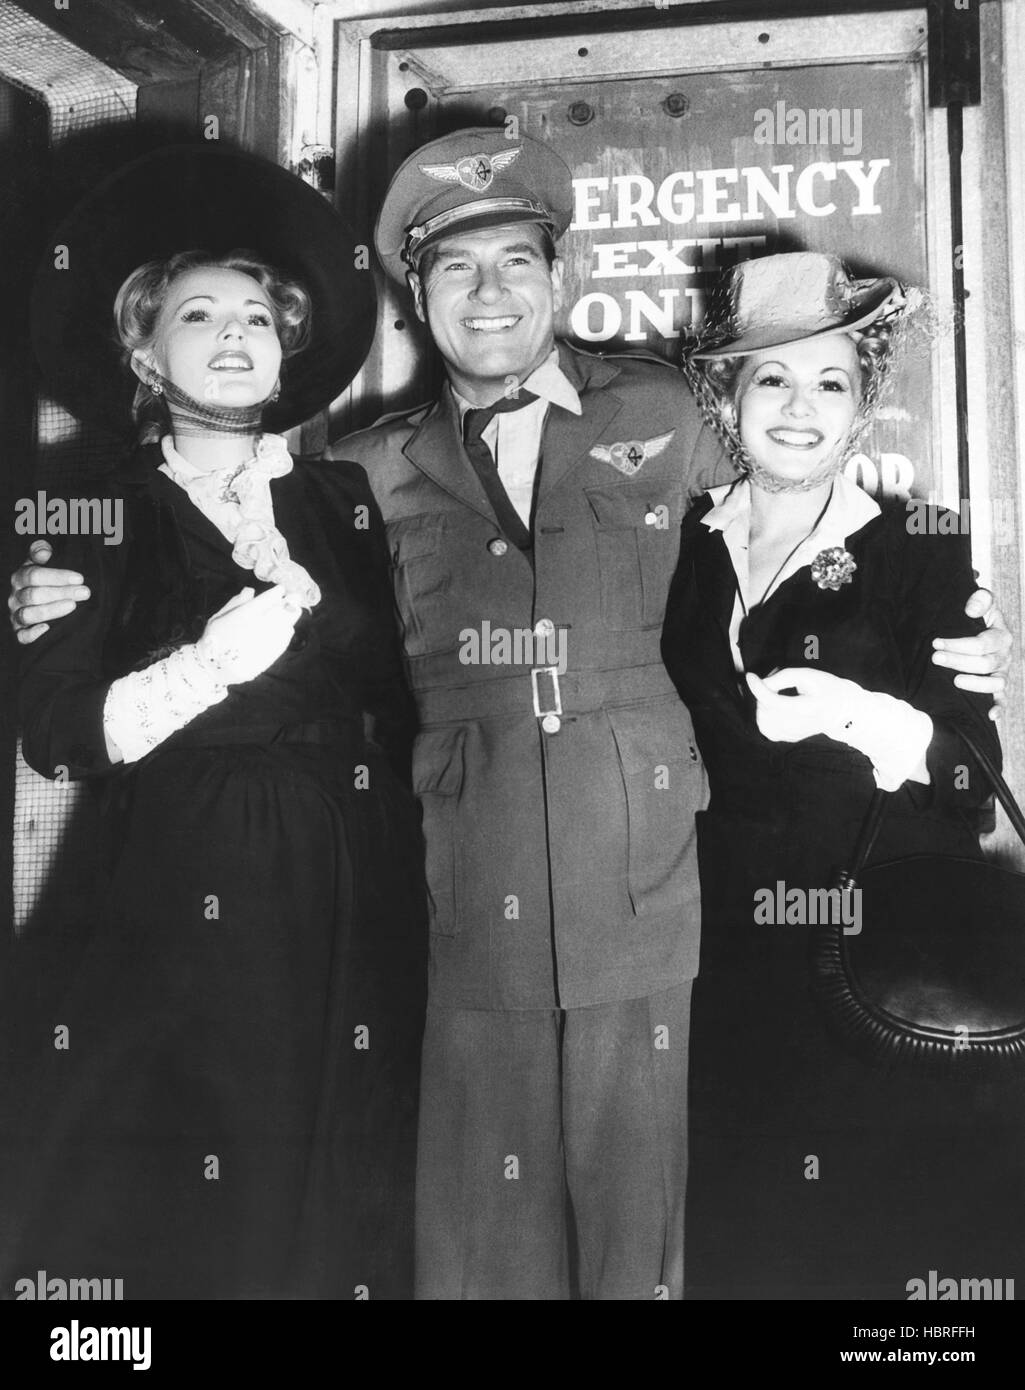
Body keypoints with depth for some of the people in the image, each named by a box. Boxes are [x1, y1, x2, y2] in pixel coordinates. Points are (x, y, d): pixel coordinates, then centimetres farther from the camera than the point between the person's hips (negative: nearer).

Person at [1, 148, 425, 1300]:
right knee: (174, 1222, 4)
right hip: (177, 911, -2)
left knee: (340, 1196, 8)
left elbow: (411, 686, 6)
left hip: (351, 908, 2)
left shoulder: (349, 501, 10)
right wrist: (209, 662, -14)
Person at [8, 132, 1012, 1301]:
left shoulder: (657, 417, 8)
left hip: (641, 908, 0)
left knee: (632, 1222, 9)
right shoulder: (374, 472, 7)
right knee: (483, 1238, 7)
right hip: (467, 927, 0)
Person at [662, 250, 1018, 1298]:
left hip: (867, 973, -2)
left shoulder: (922, 557, 2)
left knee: (867, 1234, 1)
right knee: (726, 1229, 5)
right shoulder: (676, 547, 8)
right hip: (711, 969, 2)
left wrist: (856, 716, -20)